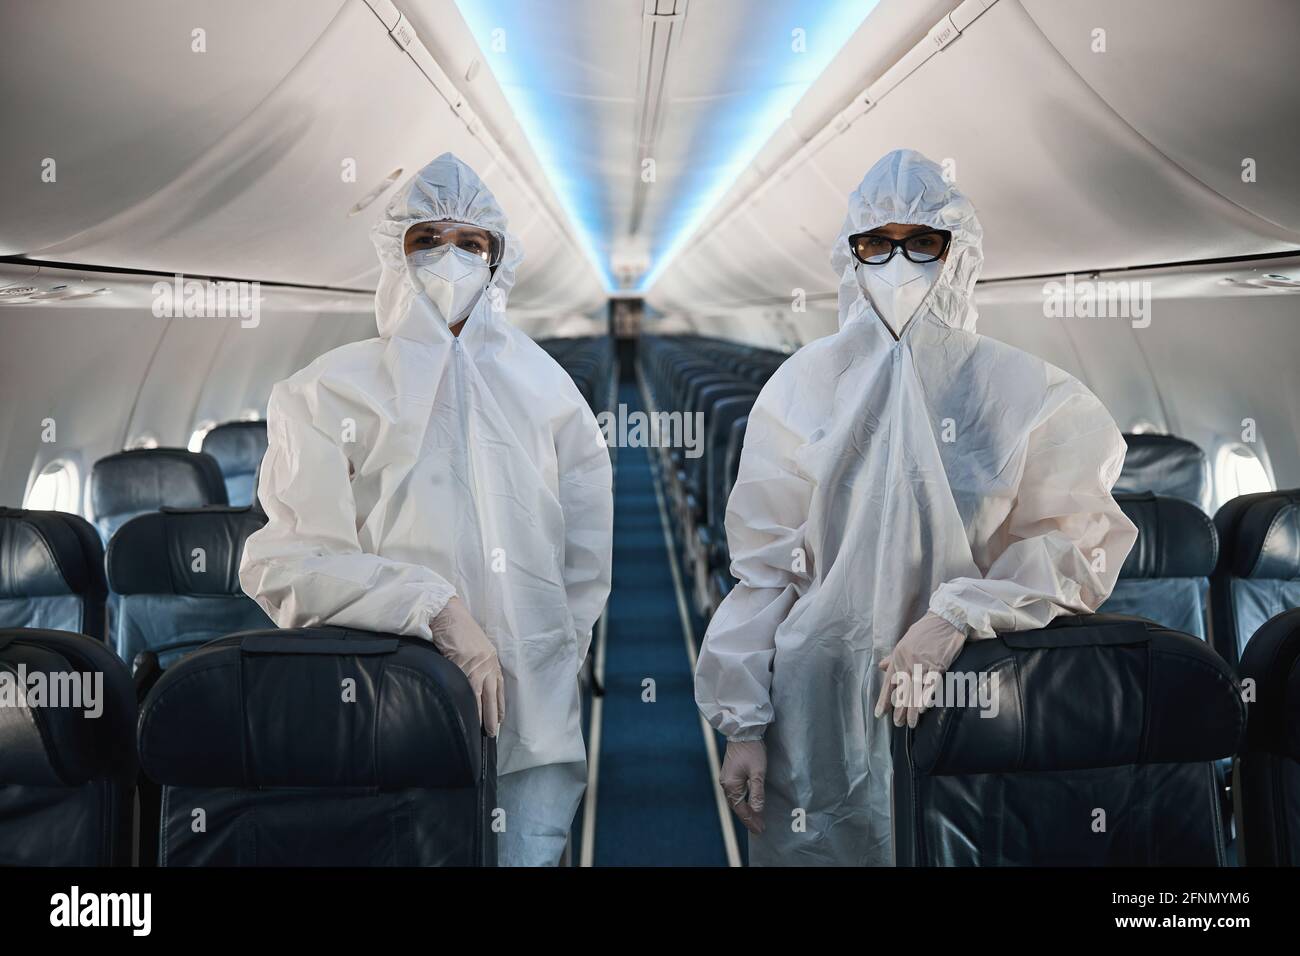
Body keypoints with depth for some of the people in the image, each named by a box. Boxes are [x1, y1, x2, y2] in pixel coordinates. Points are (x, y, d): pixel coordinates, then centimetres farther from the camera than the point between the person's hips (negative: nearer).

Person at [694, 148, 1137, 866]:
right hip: (821, 701, 1)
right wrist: (742, 724, -2)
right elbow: (764, 565, 0)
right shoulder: (806, 384, 0)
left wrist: (958, 614, -18)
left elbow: (1075, 543, -2)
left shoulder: (1020, 390, -2)